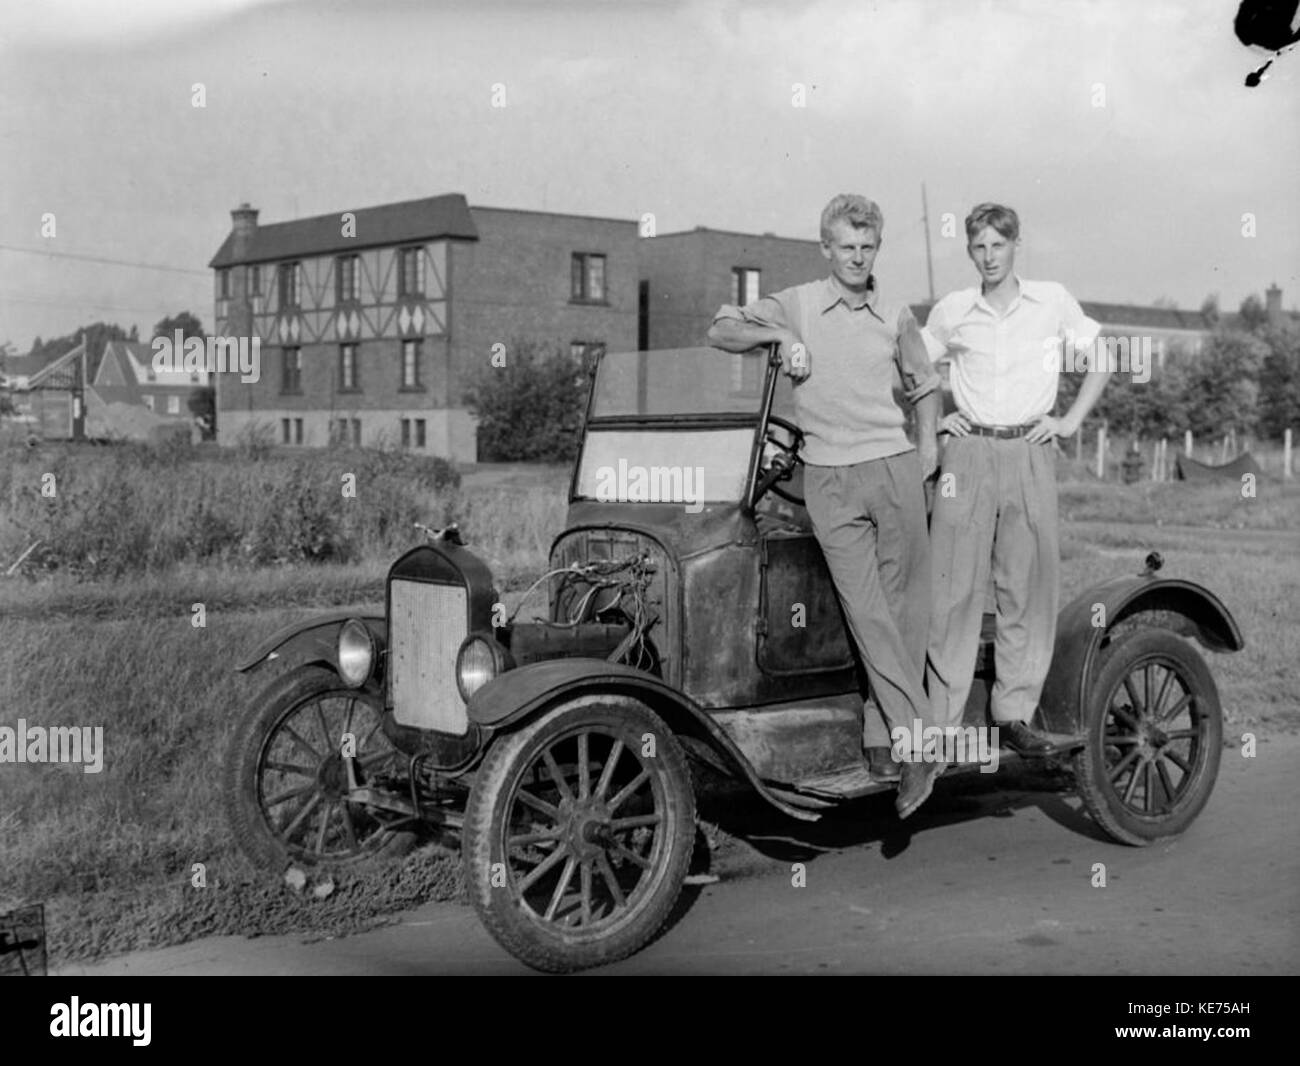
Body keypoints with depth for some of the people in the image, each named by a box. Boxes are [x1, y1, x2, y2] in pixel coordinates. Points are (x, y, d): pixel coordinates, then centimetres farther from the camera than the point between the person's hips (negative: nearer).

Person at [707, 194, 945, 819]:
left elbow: (923, 387, 27)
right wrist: (779, 334, -7)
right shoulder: (797, 304, 8)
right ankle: (919, 744, -11)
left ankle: (881, 739, 10)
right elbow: (720, 330, 8)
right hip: (828, 479, -2)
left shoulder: (897, 317, 14)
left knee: (903, 613, 1)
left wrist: (928, 444, 14)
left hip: (894, 469, 2)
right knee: (867, 614, -11)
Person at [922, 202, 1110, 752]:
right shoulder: (950, 312, 7)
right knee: (954, 588, -4)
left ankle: (1015, 713, 12)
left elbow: (1099, 361, 13)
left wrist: (1070, 421, 4)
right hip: (968, 453, 0)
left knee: (1029, 588, 2)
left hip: (1030, 454, 1)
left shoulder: (1053, 301, 6)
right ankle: (942, 720, 1)